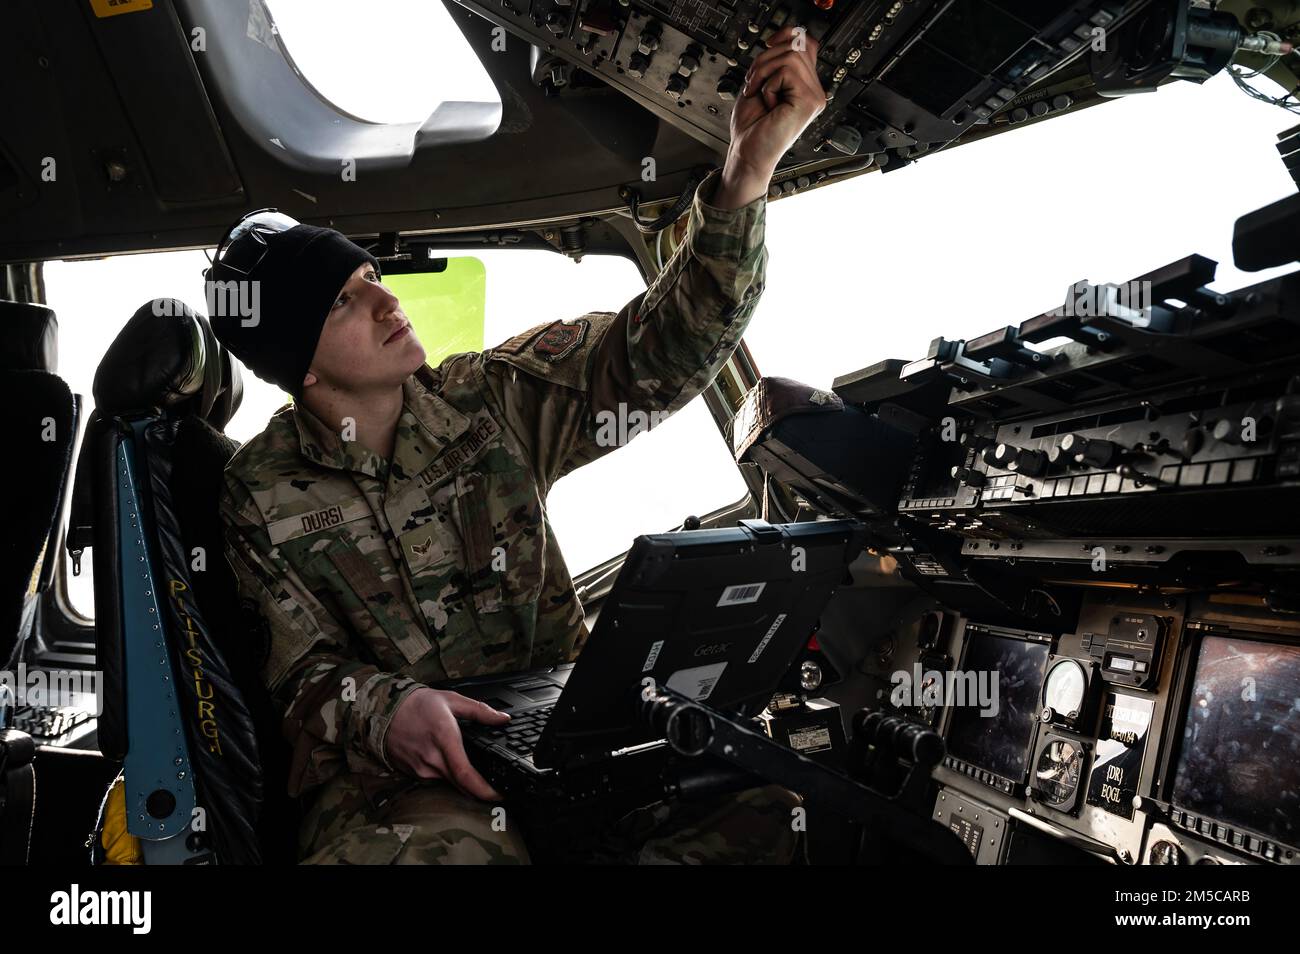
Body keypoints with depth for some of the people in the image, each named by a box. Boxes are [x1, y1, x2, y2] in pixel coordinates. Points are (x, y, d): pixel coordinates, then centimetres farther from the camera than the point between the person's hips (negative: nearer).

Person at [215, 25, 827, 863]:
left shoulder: (493, 400, 1)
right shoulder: (265, 497, -1)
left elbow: (659, 349, -7)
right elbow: (305, 675, 0)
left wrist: (747, 175, -19)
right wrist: (389, 712, -25)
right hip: (386, 766, -2)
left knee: (773, 798, -21)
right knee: (442, 845, -40)